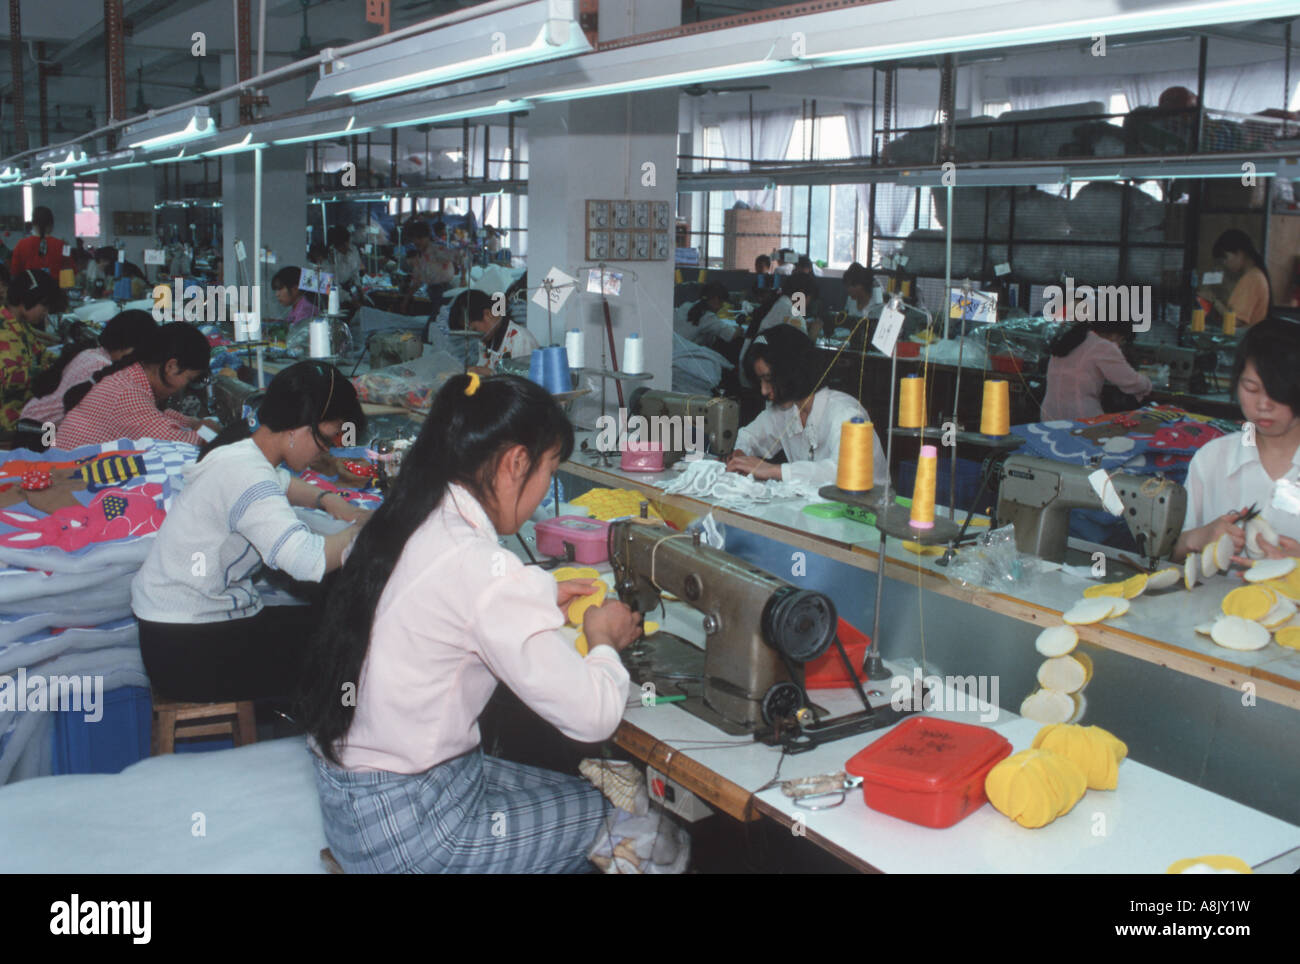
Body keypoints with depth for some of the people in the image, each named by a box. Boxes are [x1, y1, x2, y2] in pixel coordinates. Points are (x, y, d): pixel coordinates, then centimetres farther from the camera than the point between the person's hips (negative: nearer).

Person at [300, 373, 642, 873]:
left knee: (589, 790, 19)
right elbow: (594, 717, -23)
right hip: (406, 829, -9)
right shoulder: (482, 568, -26)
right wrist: (603, 639, -3)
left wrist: (539, 598, 16)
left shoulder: (407, 522, 1)